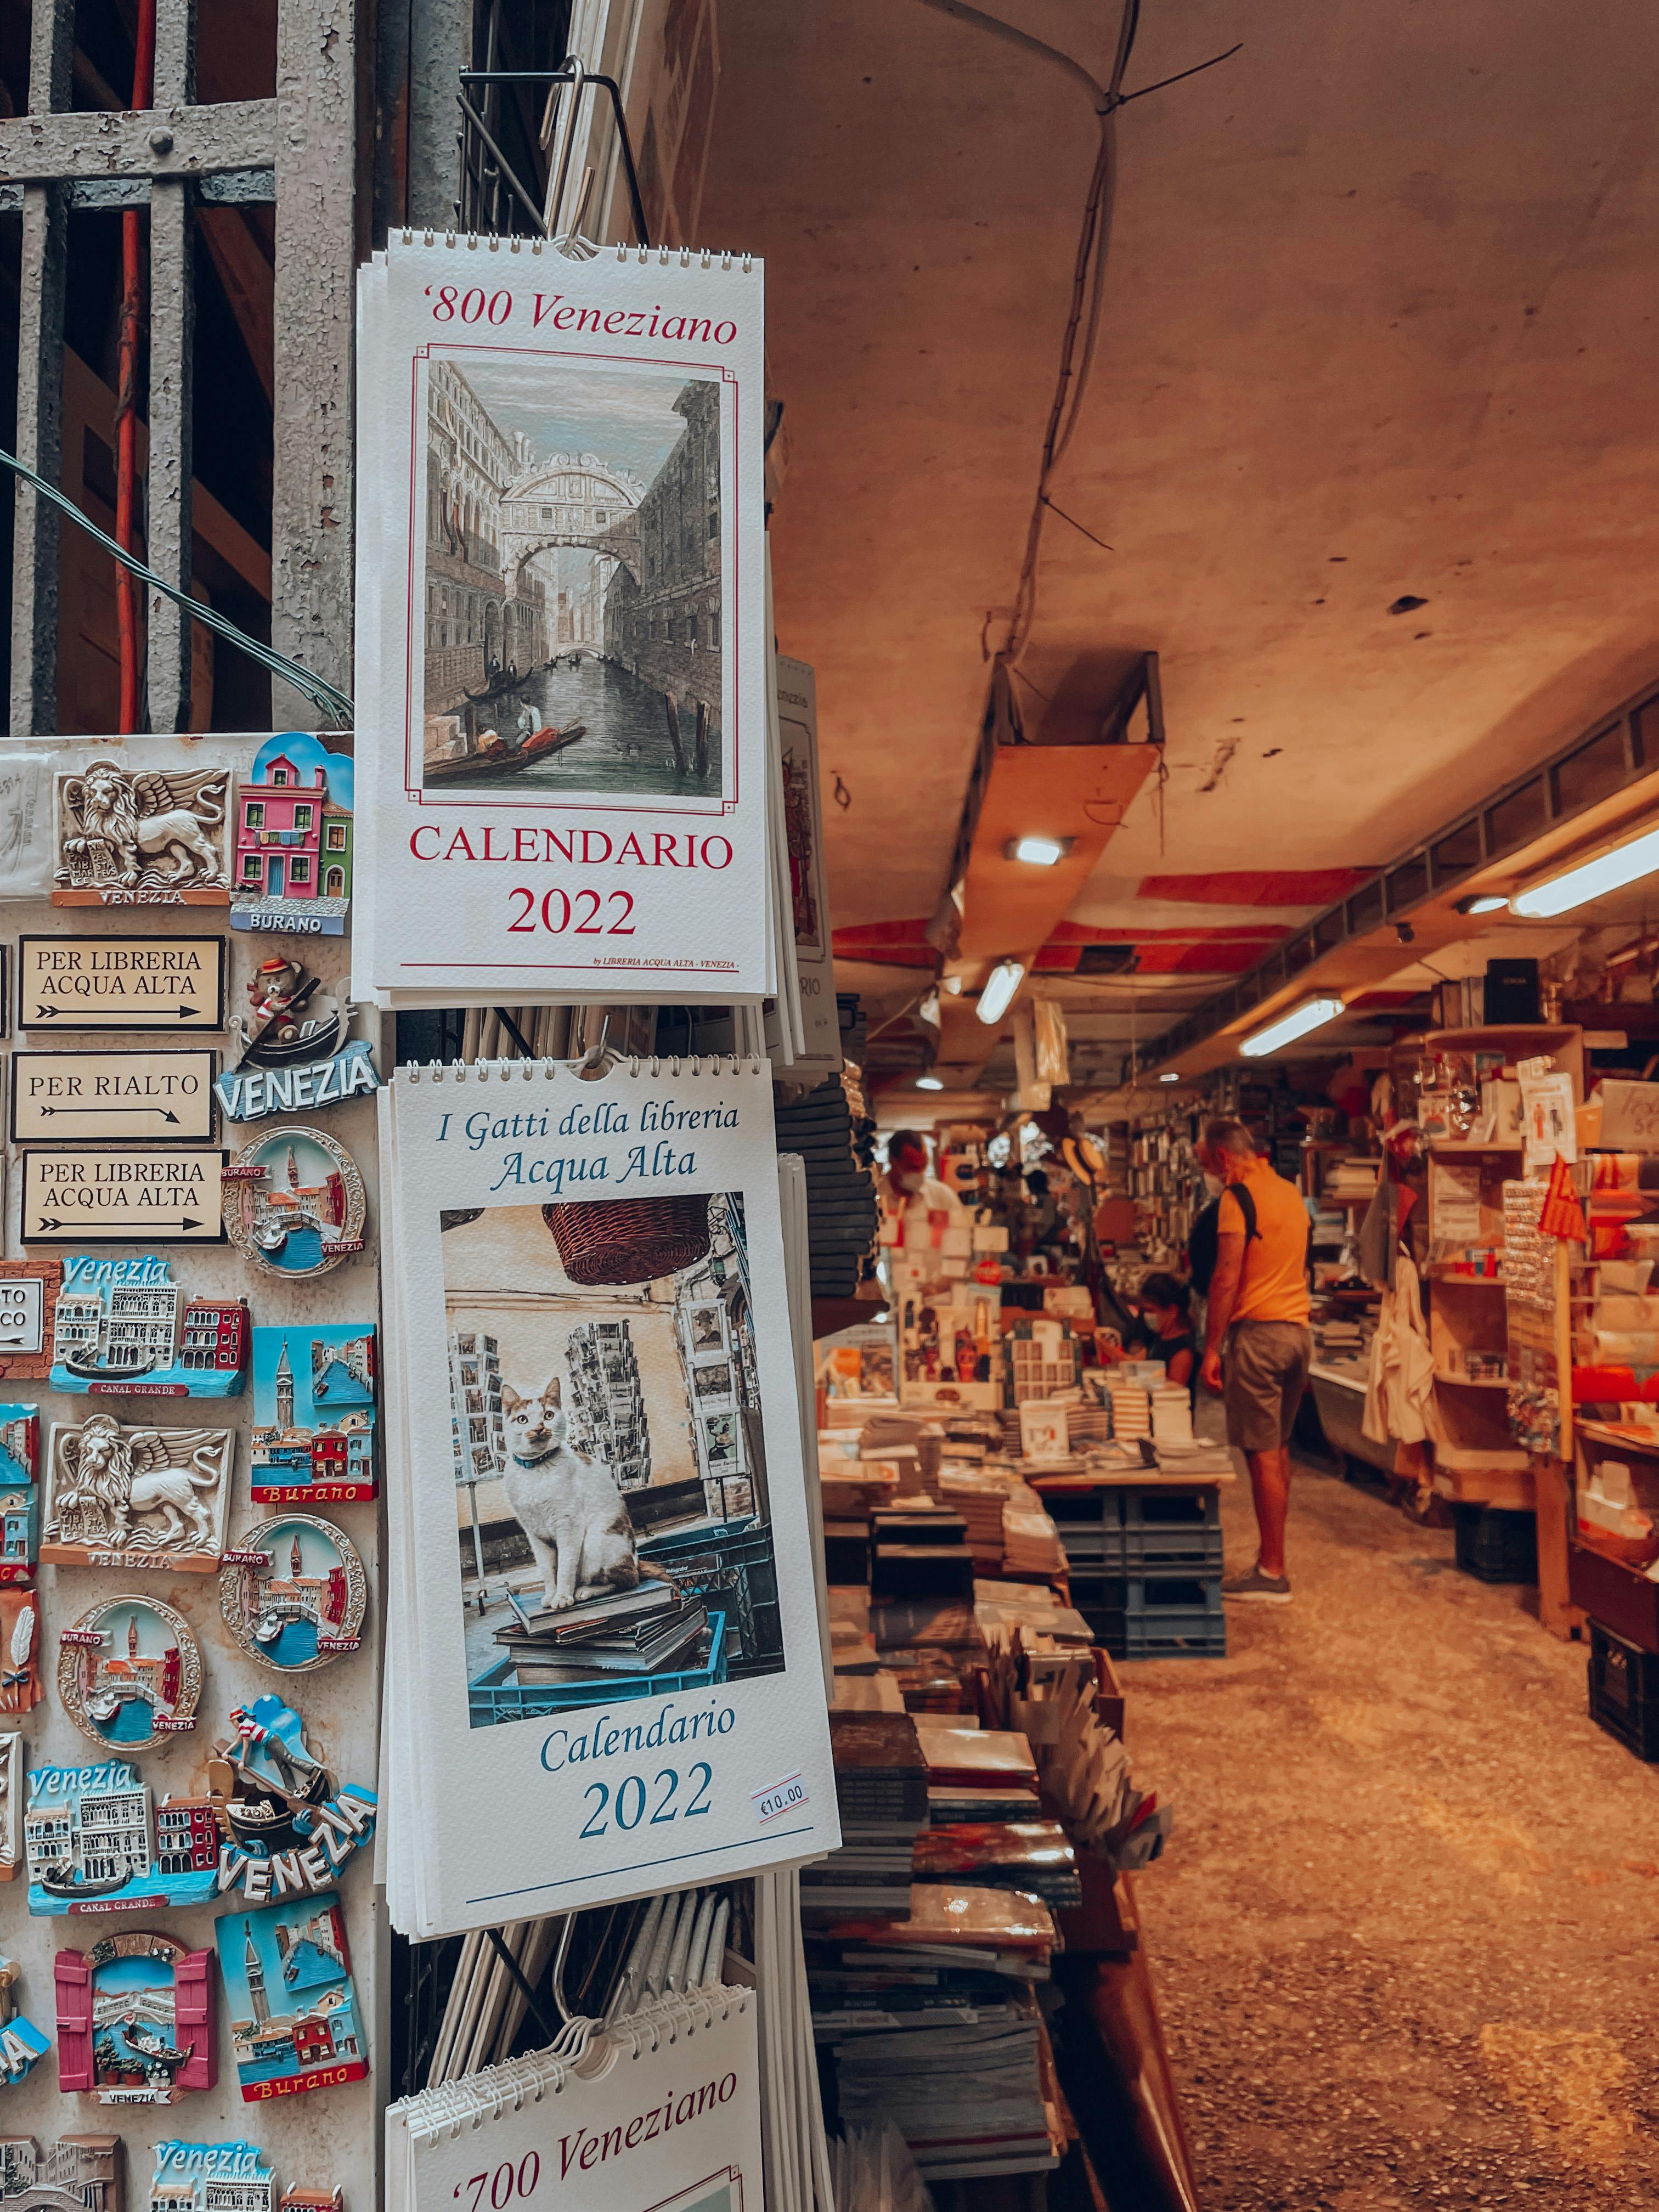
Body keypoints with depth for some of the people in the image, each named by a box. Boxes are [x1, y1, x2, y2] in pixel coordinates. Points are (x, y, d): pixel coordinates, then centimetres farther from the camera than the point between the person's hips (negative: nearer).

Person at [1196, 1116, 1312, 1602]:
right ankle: (1272, 1555, 22)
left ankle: (1273, 1573, -1)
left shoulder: (1238, 1197, -12)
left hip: (1258, 1331, -9)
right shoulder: (1291, 1192, 14)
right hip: (1299, 1329, 9)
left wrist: (1212, 1348, -14)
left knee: (1262, 1454, -4)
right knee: (1279, 1448, 15)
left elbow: (1227, 1278, -17)